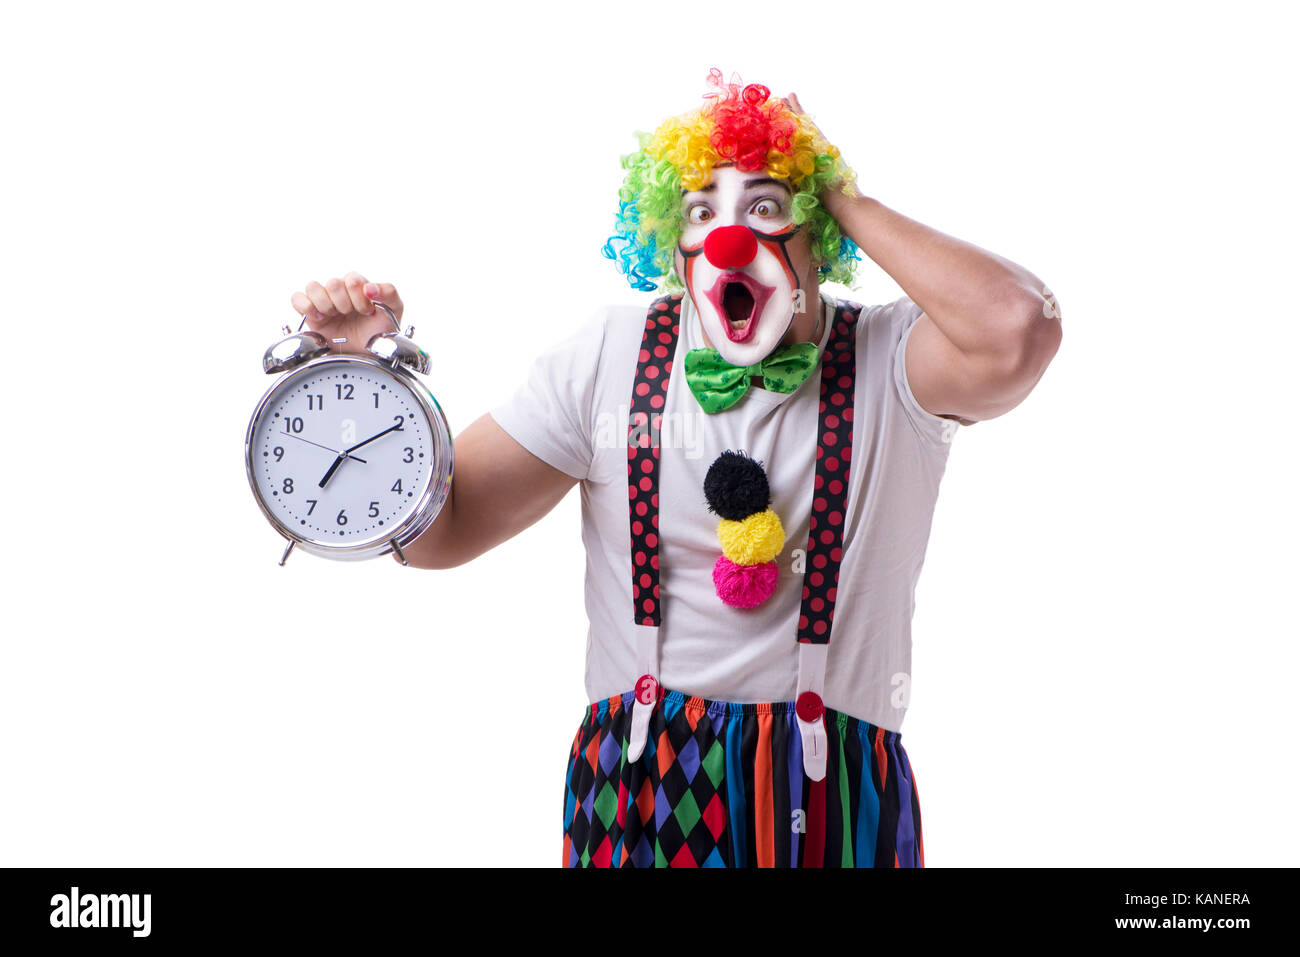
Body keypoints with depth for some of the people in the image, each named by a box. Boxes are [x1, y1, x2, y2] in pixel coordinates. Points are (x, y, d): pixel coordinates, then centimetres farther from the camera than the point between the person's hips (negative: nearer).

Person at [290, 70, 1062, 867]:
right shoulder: (611, 358, -1)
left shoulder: (888, 363, -6)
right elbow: (441, 529, 0)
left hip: (834, 789, -1)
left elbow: (1018, 328, -29)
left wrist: (850, 204, -15)